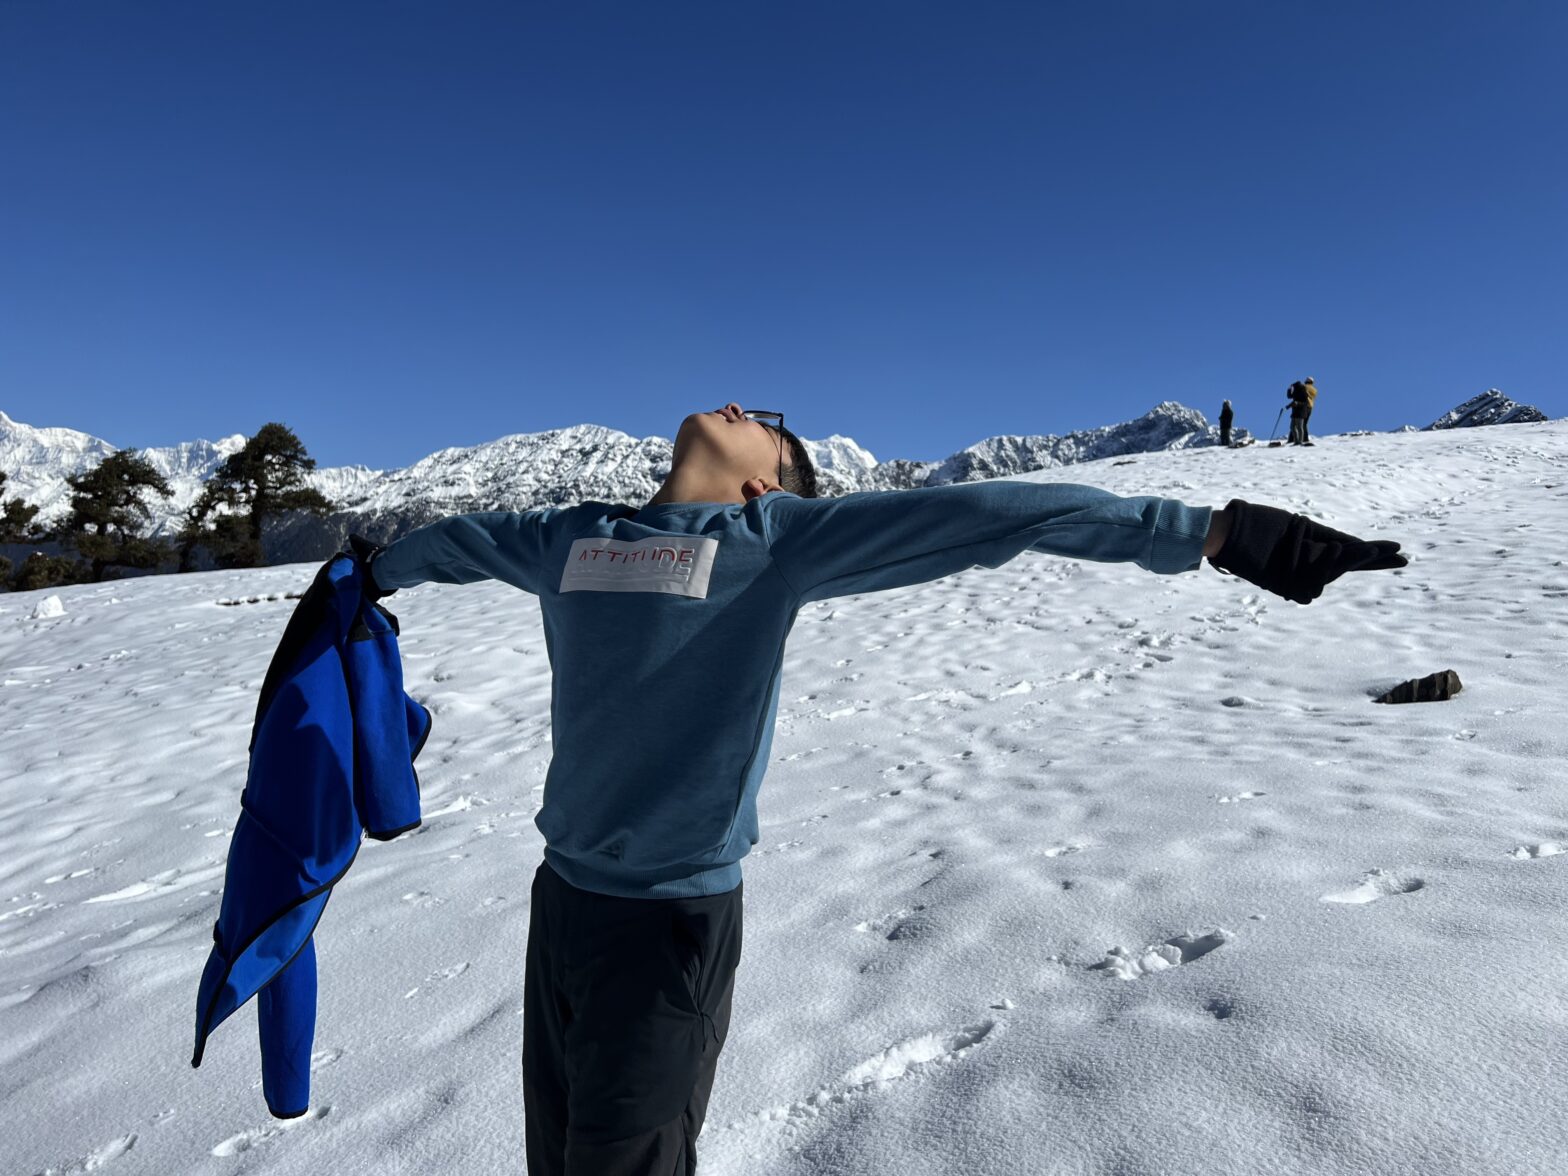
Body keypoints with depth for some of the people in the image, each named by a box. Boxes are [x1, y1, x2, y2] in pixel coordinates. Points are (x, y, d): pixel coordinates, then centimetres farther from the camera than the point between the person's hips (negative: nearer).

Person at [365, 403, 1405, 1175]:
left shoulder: (783, 538, -11)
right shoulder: (567, 538, 4)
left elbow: (987, 514, -16)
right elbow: (456, 539, 25)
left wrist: (1213, 531, -20)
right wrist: (376, 572, 44)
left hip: (674, 919, -5)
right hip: (559, 893, 5)